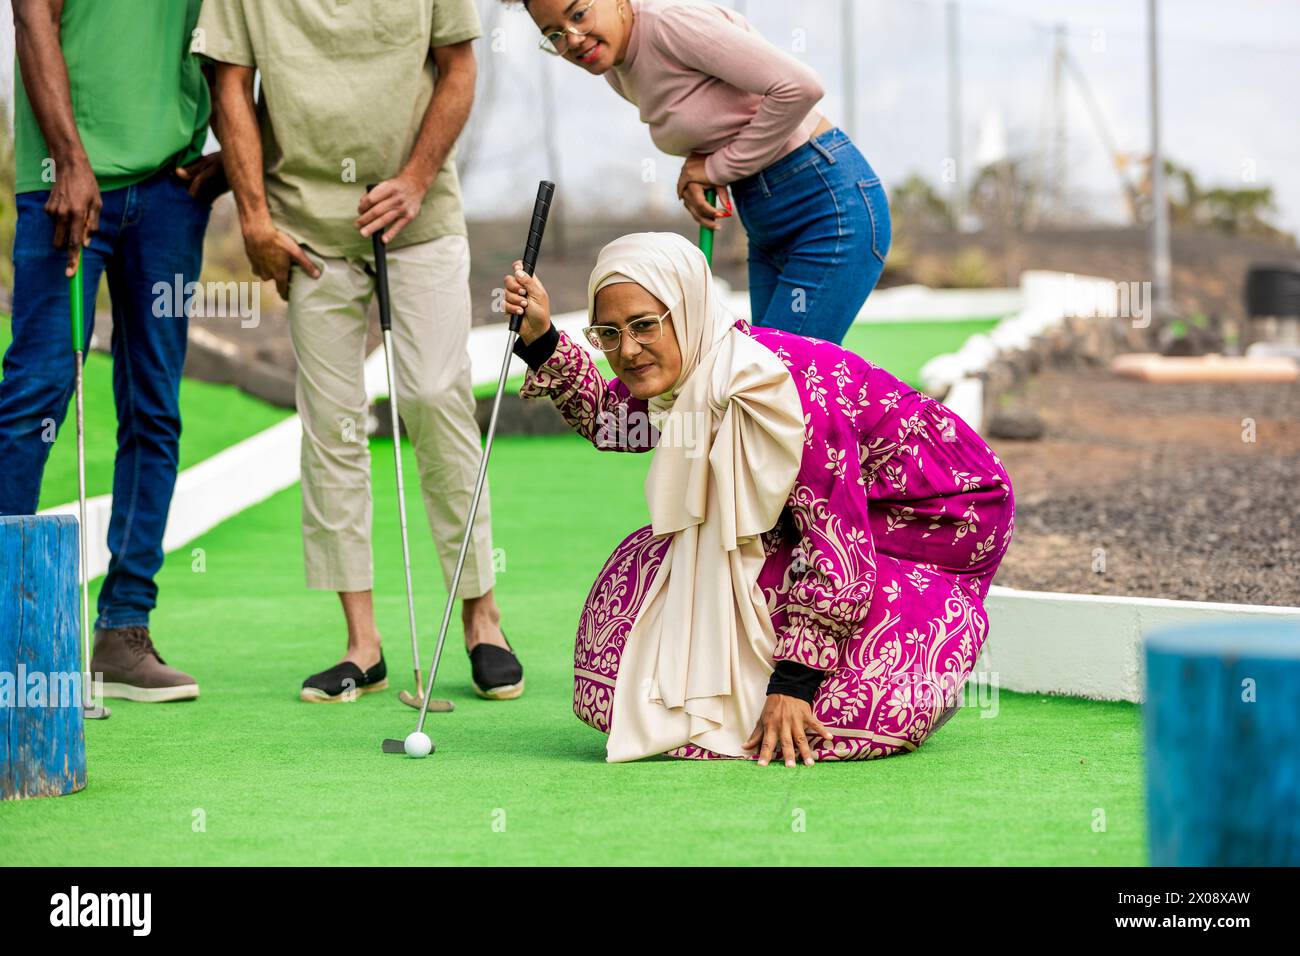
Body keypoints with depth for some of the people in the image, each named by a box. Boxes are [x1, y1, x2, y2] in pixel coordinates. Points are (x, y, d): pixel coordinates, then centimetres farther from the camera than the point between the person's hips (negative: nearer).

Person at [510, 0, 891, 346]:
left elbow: (800, 87, -26)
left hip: (829, 202, -10)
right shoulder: (617, 73, 7)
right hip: (769, 230, 10)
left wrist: (721, 166, -15)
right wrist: (697, 169, -1)